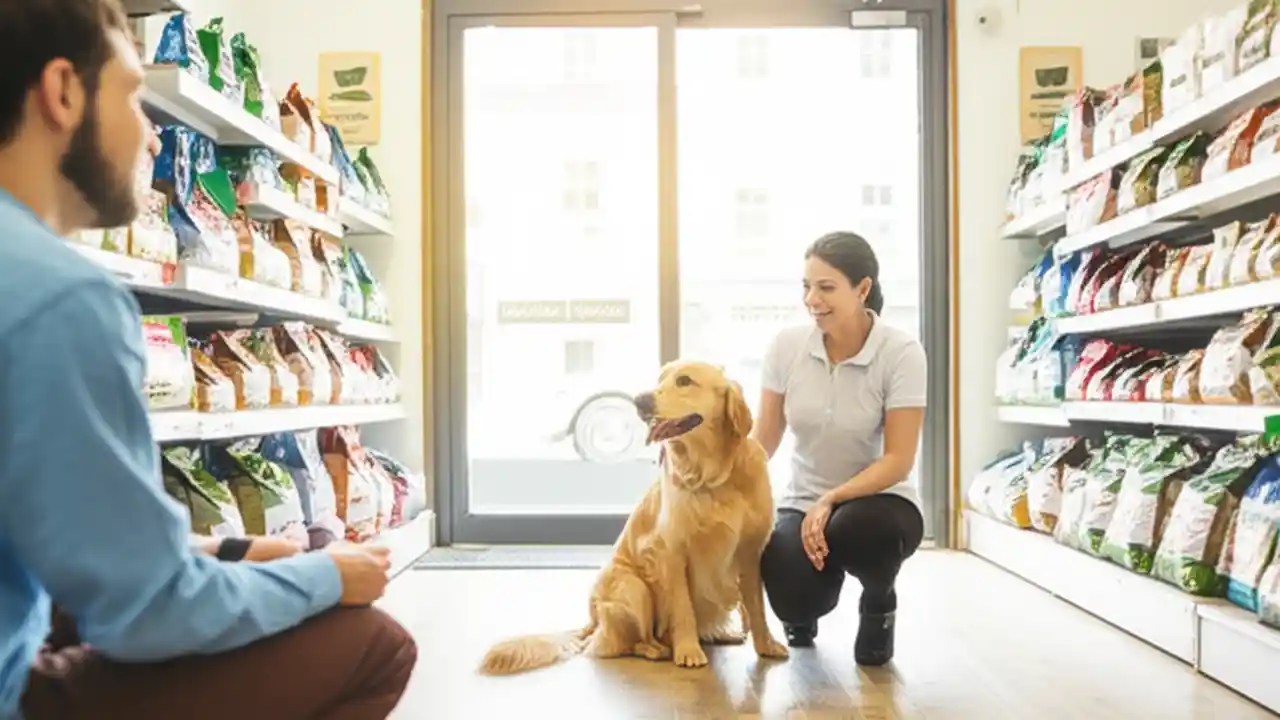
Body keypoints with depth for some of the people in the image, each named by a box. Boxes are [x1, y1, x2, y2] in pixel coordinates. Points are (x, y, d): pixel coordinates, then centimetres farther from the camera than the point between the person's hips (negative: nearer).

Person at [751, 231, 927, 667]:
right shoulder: (786, 345, -8)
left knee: (856, 527, -38)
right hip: (803, 503, 2)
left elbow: (898, 461, -18)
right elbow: (763, 440, -2)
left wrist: (832, 500, -30)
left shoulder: (901, 353, -17)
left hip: (878, 502, -2)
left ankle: (879, 603, 0)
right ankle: (803, 613, 16)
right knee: (793, 599, -27)